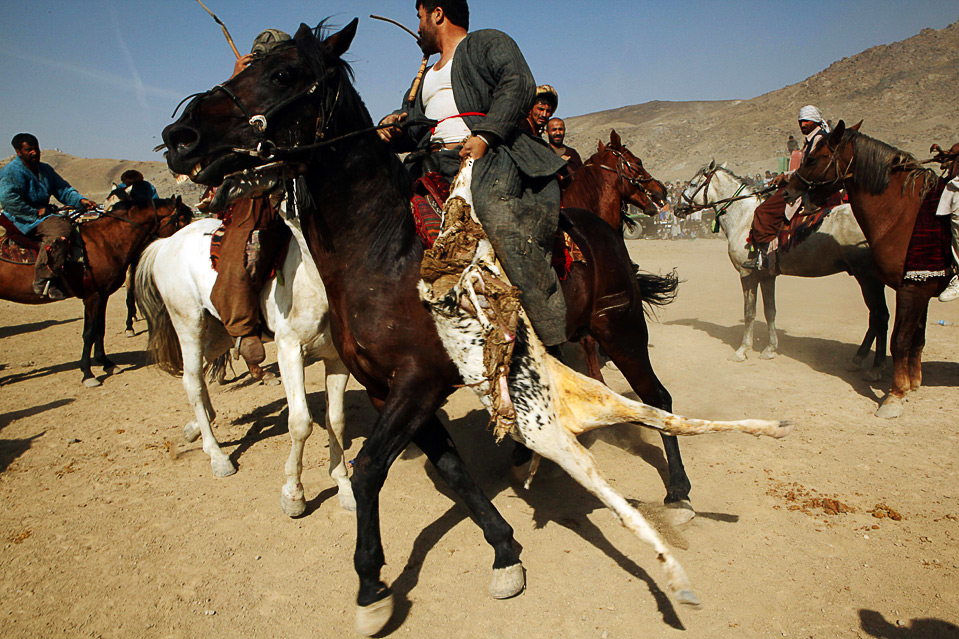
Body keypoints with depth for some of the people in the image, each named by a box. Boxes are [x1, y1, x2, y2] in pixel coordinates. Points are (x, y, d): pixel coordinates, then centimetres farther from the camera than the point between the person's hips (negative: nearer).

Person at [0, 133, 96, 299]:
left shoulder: (46, 170, 17)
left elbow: (63, 190, 15)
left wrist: (80, 200, -5)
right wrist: (35, 212, -19)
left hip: (45, 213, 9)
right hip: (23, 220, -9)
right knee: (60, 229, -35)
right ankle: (43, 282, -38)